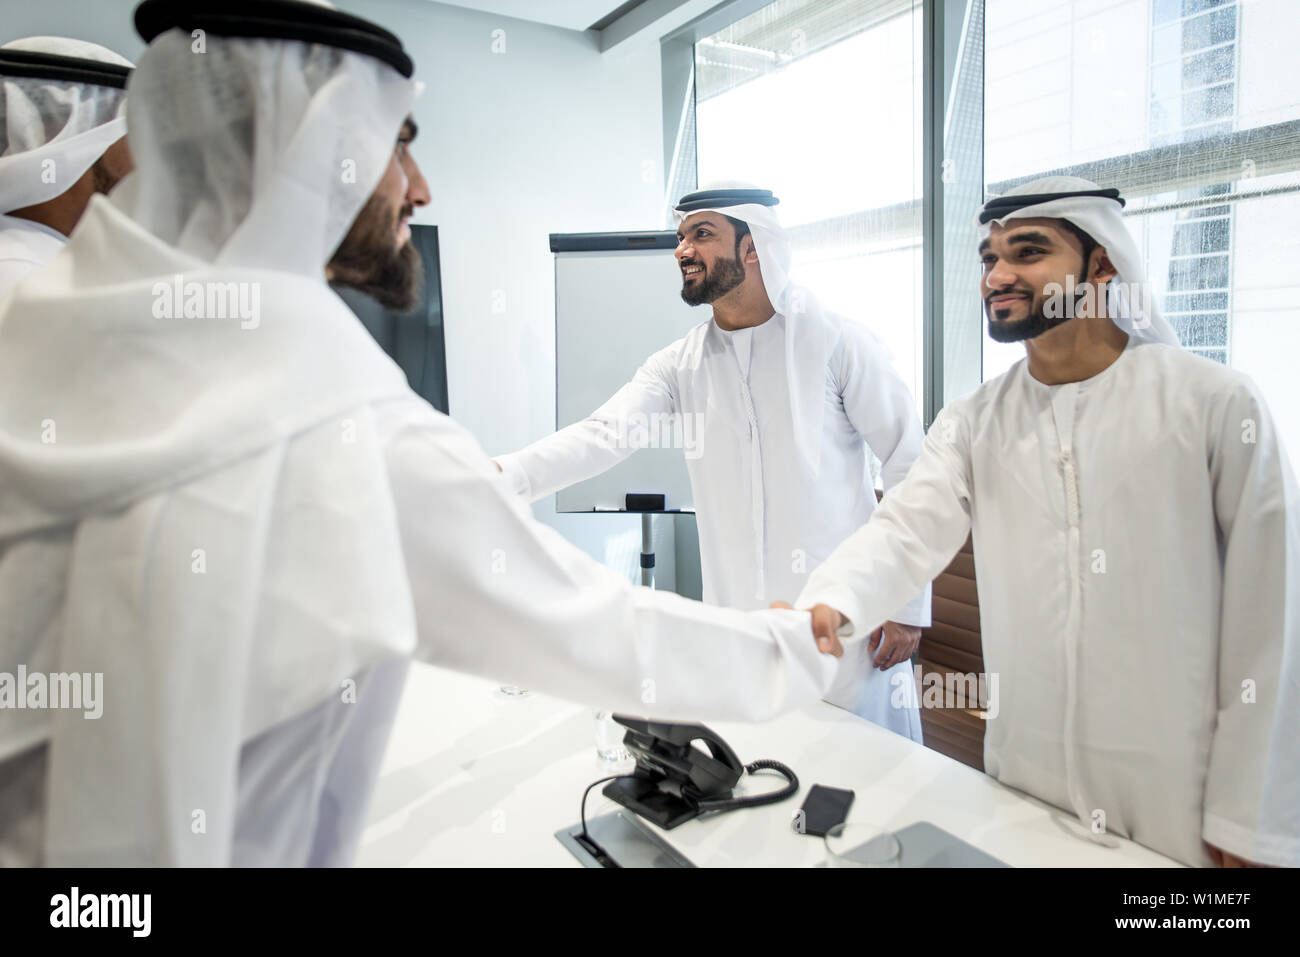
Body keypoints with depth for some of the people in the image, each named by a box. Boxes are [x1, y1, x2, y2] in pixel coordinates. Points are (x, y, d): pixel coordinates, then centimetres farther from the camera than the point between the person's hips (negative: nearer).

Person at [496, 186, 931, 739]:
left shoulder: (836, 342, -7)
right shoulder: (679, 366, 2)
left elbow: (911, 470, -5)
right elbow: (603, 435, -12)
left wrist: (909, 604, -6)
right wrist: (507, 474, -30)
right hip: (738, 628, 3)